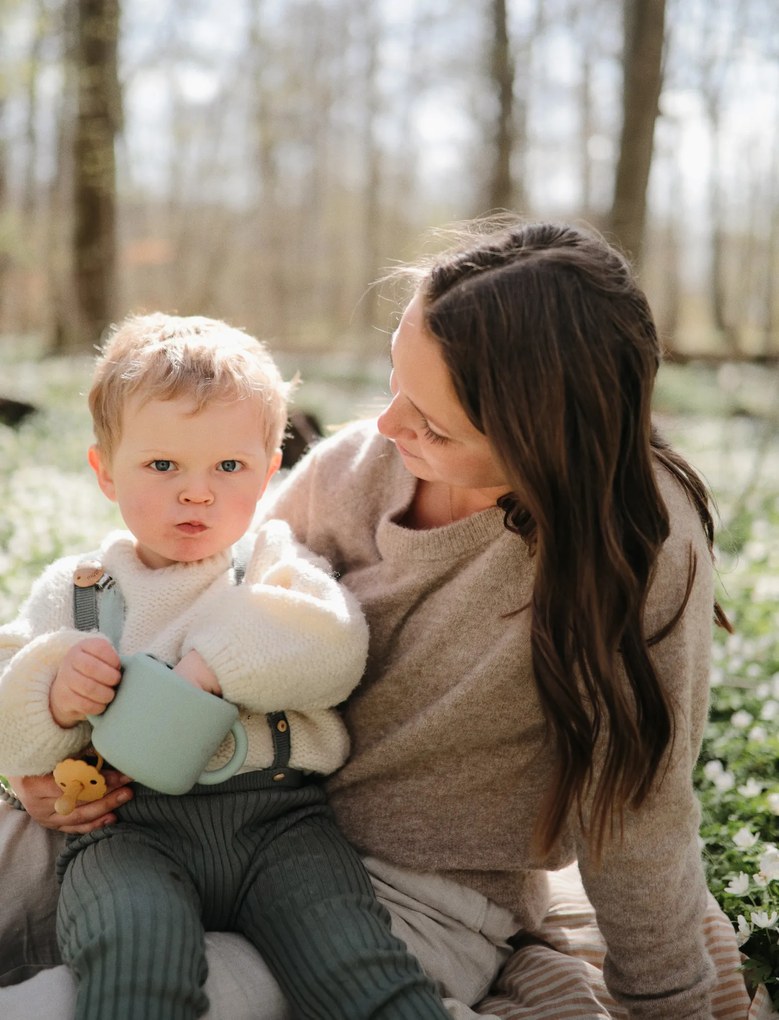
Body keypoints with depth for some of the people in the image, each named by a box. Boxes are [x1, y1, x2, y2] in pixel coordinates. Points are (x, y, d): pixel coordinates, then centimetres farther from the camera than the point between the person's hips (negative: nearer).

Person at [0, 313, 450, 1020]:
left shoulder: (275, 566, 15)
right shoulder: (71, 591, 17)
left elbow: (336, 650, -6)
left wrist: (214, 659, -15)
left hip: (277, 811, 0)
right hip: (130, 827, 0)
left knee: (355, 961, -24)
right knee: (137, 947, -33)